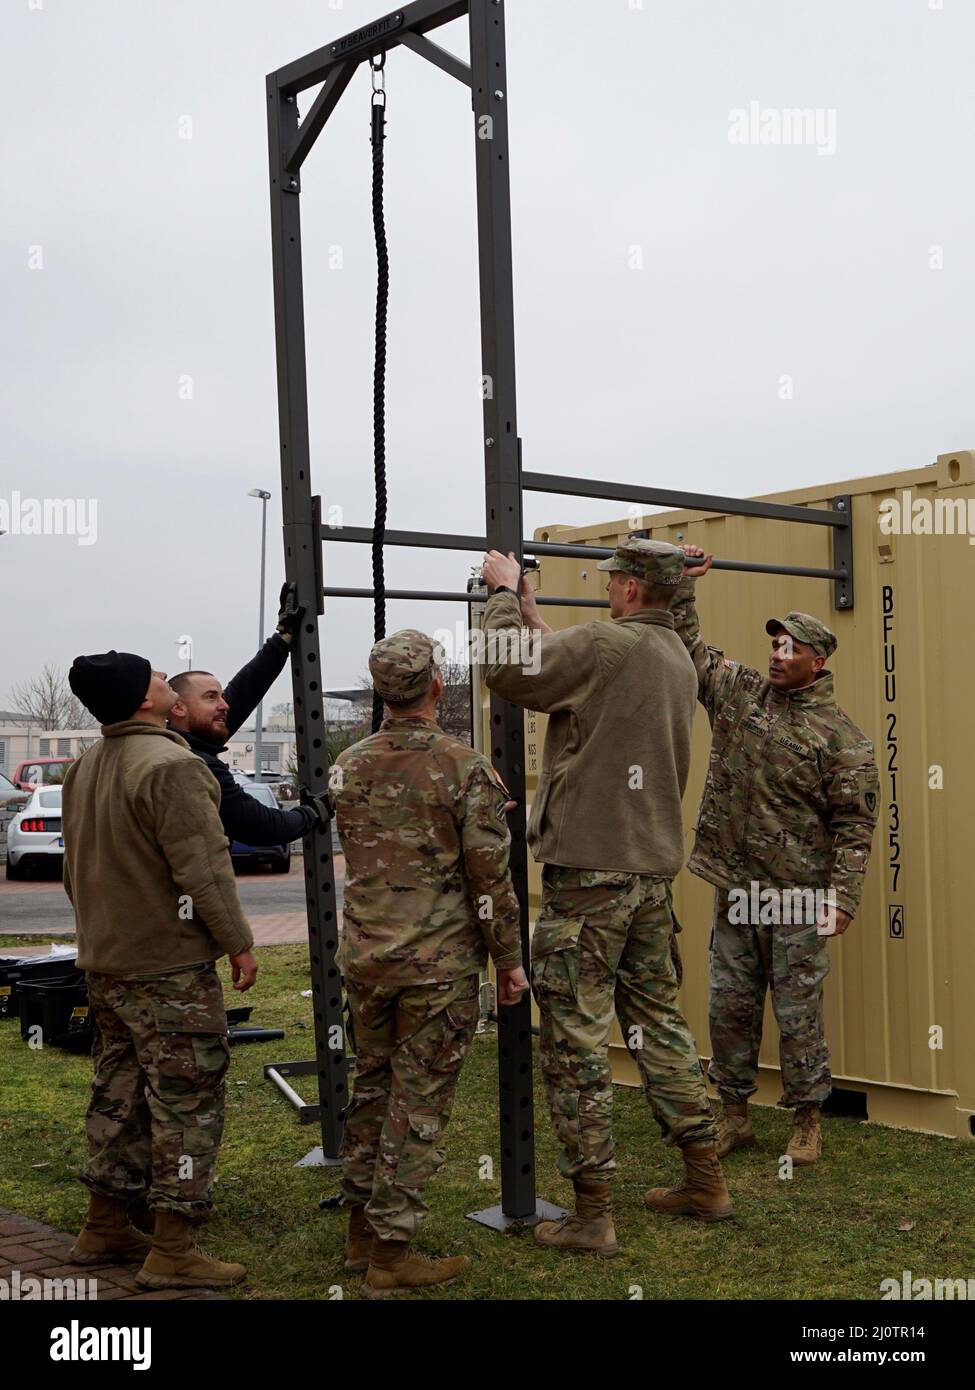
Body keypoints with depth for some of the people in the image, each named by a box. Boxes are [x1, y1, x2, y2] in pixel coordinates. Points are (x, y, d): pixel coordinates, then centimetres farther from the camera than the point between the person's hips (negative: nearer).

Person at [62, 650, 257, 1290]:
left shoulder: (84, 770, 11)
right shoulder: (171, 766, -19)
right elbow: (203, 870, -21)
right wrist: (238, 943, -12)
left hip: (105, 963, 9)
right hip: (169, 967, -9)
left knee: (120, 1094, 18)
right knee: (185, 1100, -2)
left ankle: (104, 1228, 26)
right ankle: (173, 1253, 1)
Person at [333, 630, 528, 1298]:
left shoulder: (349, 766, 3)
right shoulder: (465, 767, -13)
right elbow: (490, 878, -12)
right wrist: (509, 960, -1)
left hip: (366, 959, 5)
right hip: (439, 966, -5)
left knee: (372, 1087, 18)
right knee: (418, 1104, 2)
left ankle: (362, 1230, 27)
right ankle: (391, 1255, 7)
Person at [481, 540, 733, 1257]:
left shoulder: (608, 644, -16)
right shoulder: (679, 658, 12)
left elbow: (508, 671, -12)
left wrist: (504, 593, 3)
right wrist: (531, 614, 24)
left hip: (589, 872, -9)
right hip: (653, 868, 9)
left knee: (577, 1038, -2)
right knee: (658, 1019, 18)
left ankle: (592, 1212, 3)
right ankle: (705, 1180, 25)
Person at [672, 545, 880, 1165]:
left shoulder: (841, 736, -8)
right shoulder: (739, 691, 6)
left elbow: (855, 826, -10)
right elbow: (687, 646, 13)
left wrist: (842, 898, -16)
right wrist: (683, 584, 4)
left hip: (798, 898, -5)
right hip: (735, 888, 5)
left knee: (798, 1010, 3)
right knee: (730, 1005, 11)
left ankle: (808, 1121, 18)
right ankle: (734, 1116, 24)